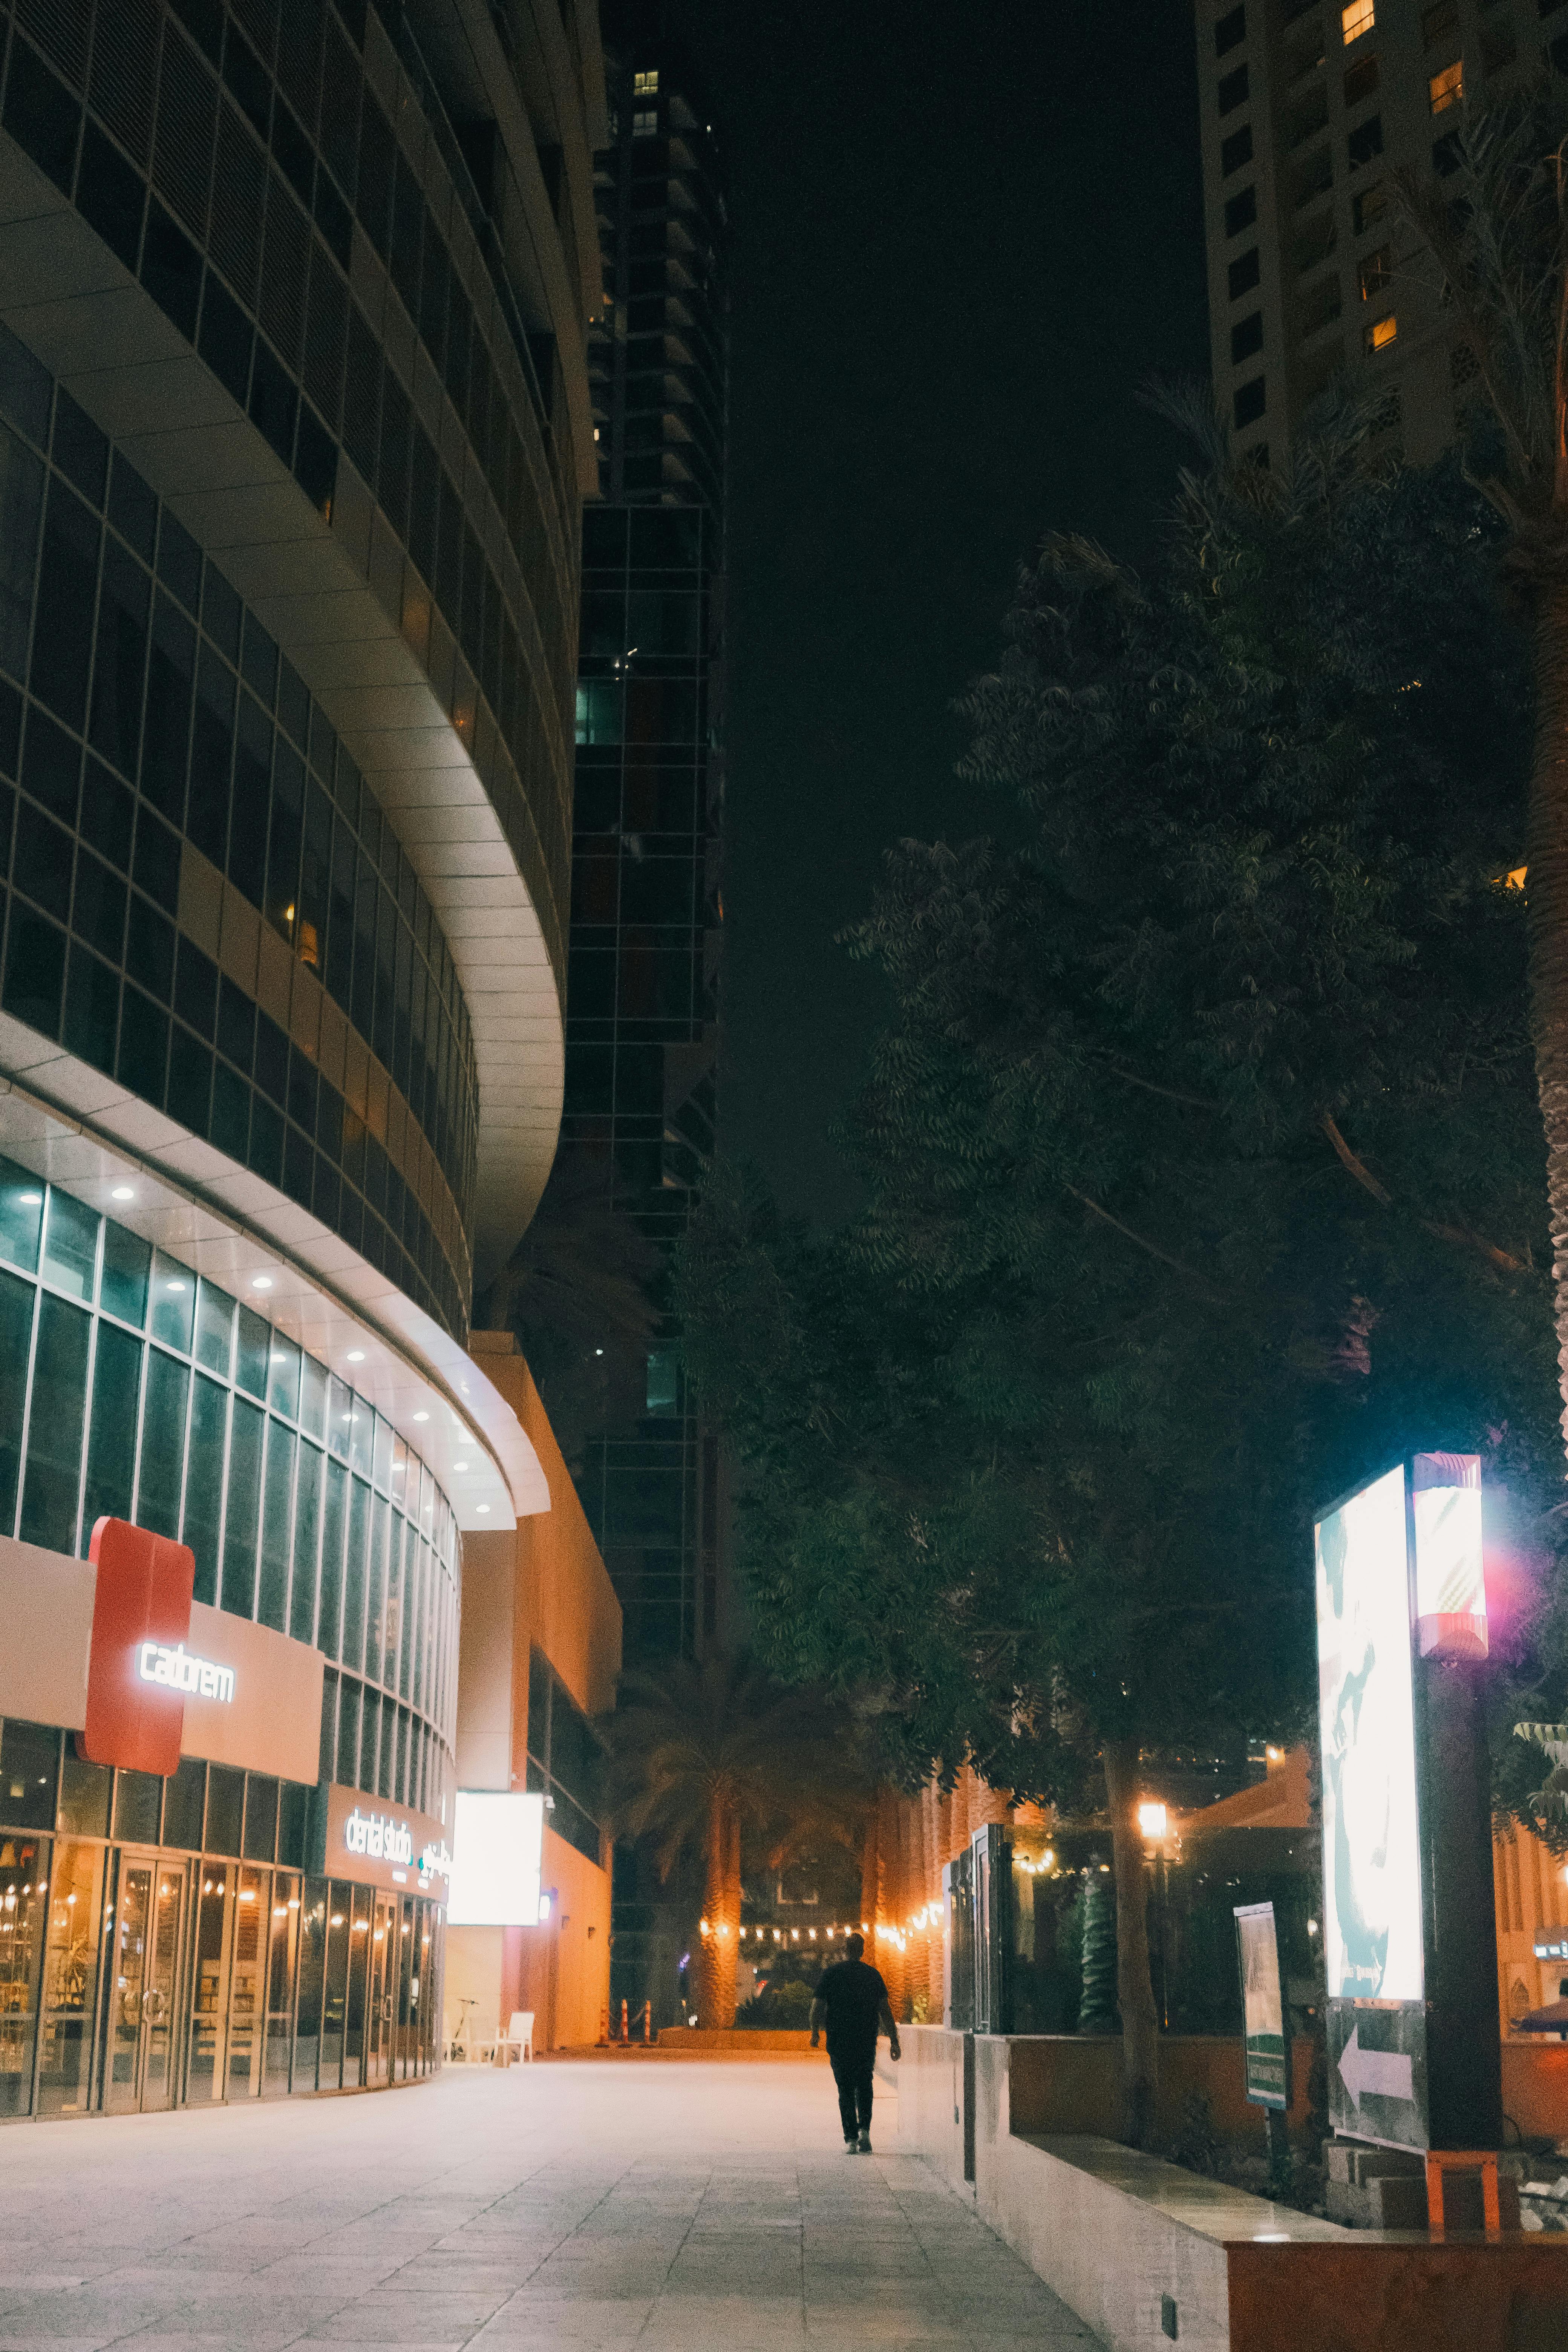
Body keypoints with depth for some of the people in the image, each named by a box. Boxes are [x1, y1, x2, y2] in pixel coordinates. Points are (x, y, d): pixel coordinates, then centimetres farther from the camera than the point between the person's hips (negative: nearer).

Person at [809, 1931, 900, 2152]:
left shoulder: (831, 1974, -1)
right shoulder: (873, 1975, 2)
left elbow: (818, 2006, -3)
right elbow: (885, 2010, 0)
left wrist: (815, 2032, 12)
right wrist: (894, 2040, 3)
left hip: (839, 2042, -1)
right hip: (867, 2041, 1)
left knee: (846, 2089, 7)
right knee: (864, 2085, 16)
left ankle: (851, 2138, 2)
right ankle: (864, 2129, -2)